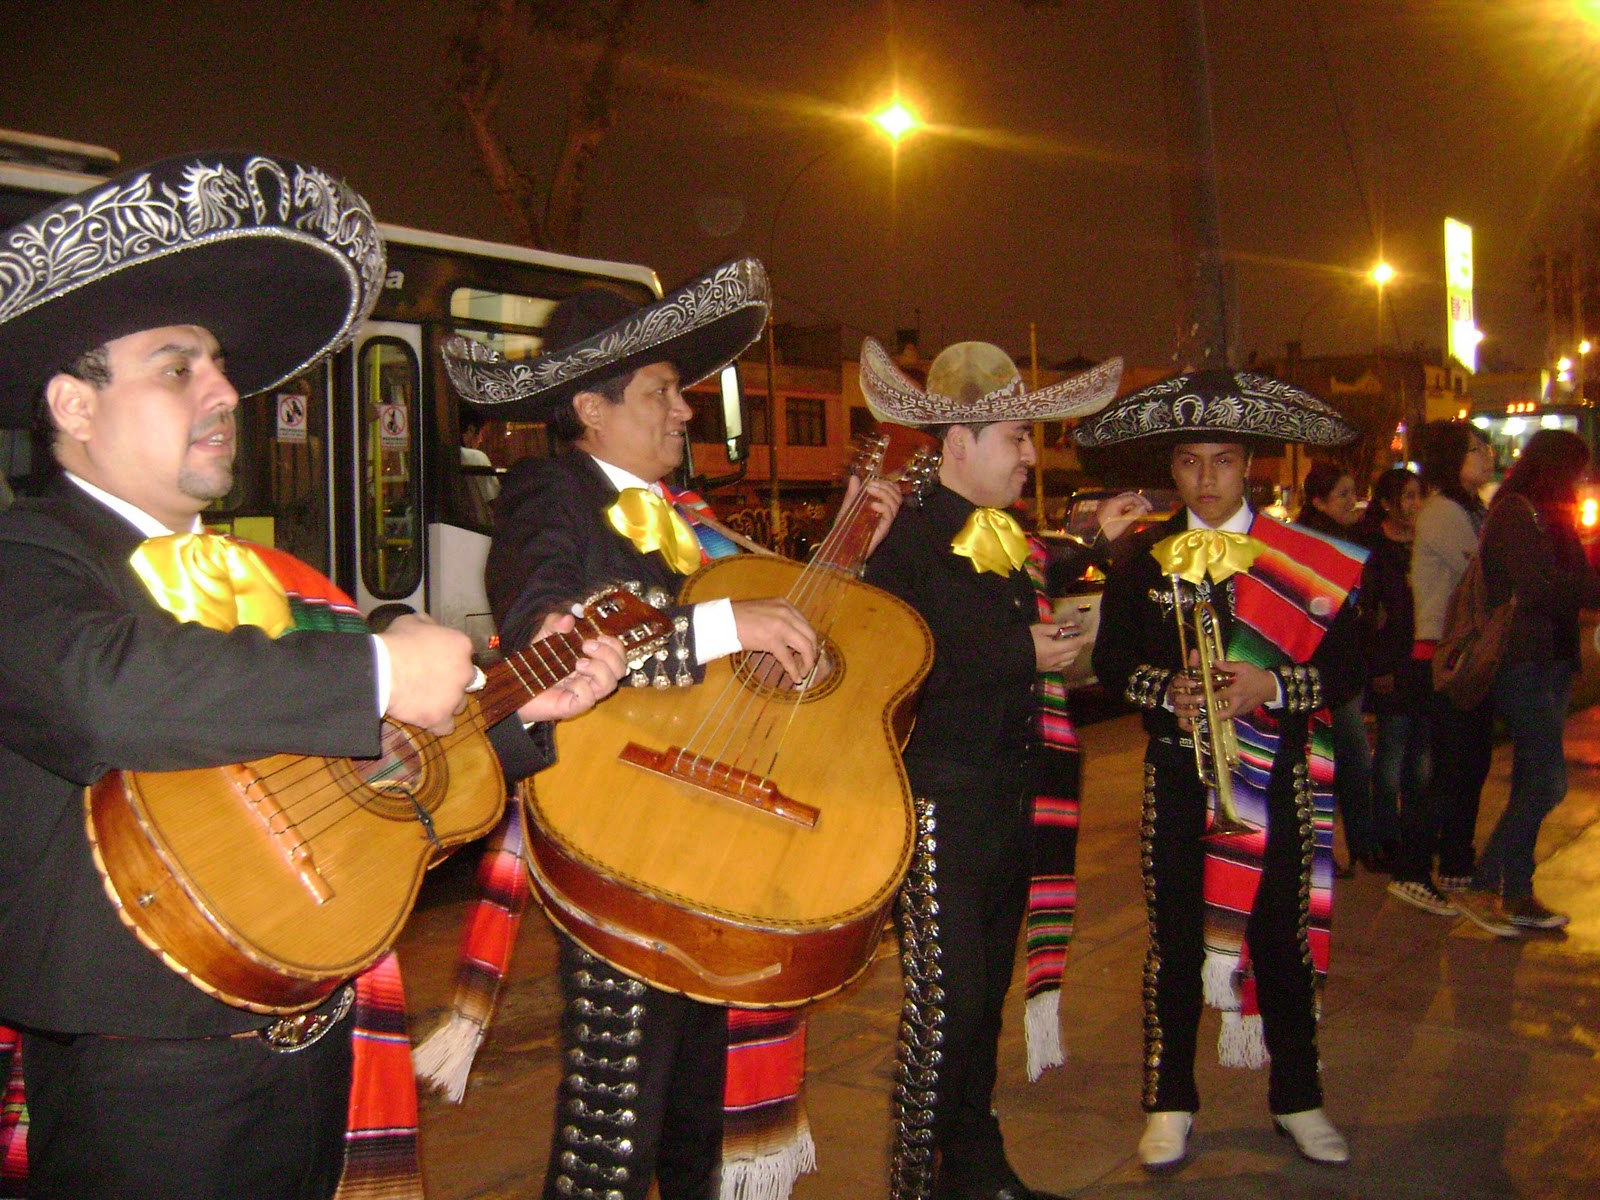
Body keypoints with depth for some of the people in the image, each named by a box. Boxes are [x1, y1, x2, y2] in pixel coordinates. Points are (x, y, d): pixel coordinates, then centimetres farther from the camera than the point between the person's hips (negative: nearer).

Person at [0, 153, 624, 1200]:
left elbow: (375, 759, 19)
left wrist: (517, 708, 5)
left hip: (308, 1039, 8)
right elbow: (104, 692, -35)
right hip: (148, 1082, -7)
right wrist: (378, 671, -29)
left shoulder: (256, 572, 13)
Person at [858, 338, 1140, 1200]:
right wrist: (1024, 654, -18)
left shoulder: (1002, 537, 12)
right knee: (945, 999, -3)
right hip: (941, 799, -9)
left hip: (1008, 797, 9)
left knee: (986, 993, 18)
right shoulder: (906, 536, -15)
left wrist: (1095, 542, 28)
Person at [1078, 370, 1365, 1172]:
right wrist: (1167, 690, -15)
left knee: (1283, 937, 7)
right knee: (1174, 938, 6)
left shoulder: (1309, 559, 0)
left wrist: (1270, 686, -20)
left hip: (1275, 774, 0)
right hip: (1179, 769, 1)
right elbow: (1112, 662, 4)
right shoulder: (1142, 559, 3)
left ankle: (1297, 1099, 26)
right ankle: (1170, 1102, 21)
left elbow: (1345, 670, -2)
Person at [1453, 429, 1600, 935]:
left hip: (1550, 663, 10)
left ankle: (1517, 895, 17)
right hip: (1523, 663, -10)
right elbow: (1536, 591, -20)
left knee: (1531, 783, 11)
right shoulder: (1516, 511, -11)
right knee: (1546, 782, -12)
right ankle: (1481, 888, -6)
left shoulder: (1547, 514, 19)